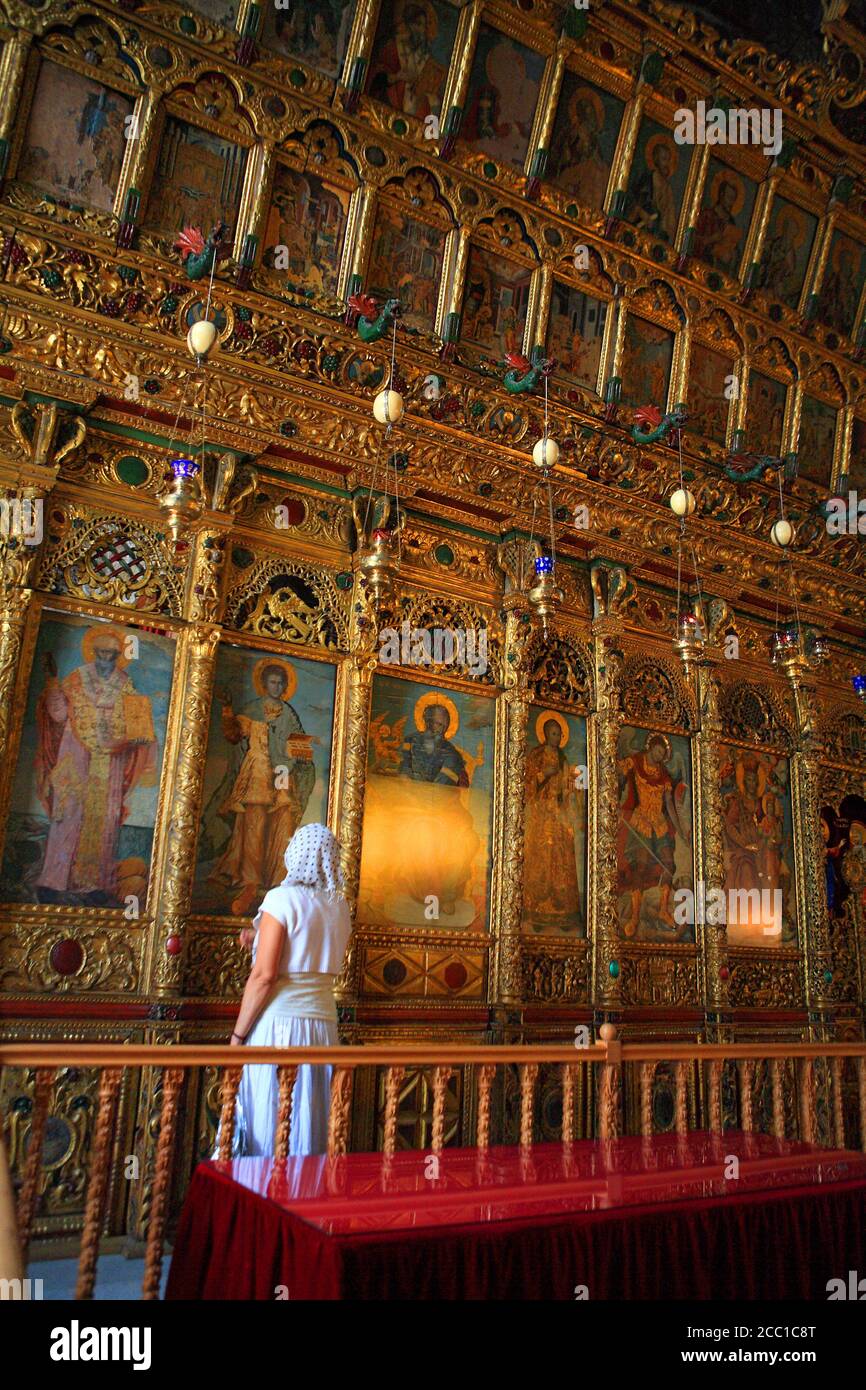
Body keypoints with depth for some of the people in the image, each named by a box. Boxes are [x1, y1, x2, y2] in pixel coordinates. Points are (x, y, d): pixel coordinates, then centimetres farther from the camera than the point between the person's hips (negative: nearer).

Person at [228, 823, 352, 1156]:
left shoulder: (282, 898, -9)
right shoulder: (340, 907, 9)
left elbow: (264, 975, -14)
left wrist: (238, 1034, -6)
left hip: (278, 1023, -6)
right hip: (323, 1021, 6)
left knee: (266, 1125, 3)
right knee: (310, 1123, 13)